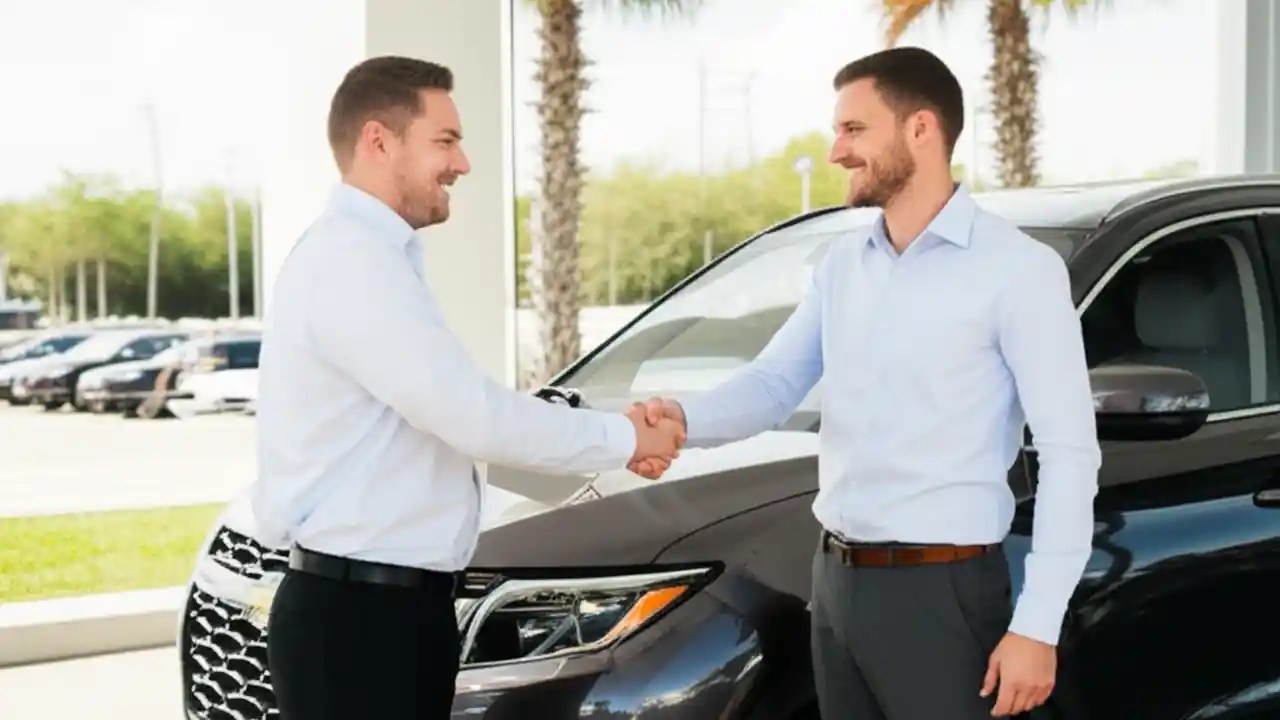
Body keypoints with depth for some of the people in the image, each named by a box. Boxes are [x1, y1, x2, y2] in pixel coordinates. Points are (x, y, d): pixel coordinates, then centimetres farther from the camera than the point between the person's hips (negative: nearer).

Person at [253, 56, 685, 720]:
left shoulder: (362, 255, 14)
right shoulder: (354, 260, -18)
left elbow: (451, 414, 15)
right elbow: (473, 415, -21)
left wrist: (615, 435, 9)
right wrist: (621, 438, -8)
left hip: (387, 606, 10)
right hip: (357, 620, -10)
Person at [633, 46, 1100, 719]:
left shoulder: (1015, 268, -10)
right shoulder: (841, 263, 11)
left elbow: (1068, 452, -11)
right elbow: (773, 382, 9)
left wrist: (1037, 624, -16)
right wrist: (685, 416, -14)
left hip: (940, 589, -6)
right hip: (835, 580, 6)